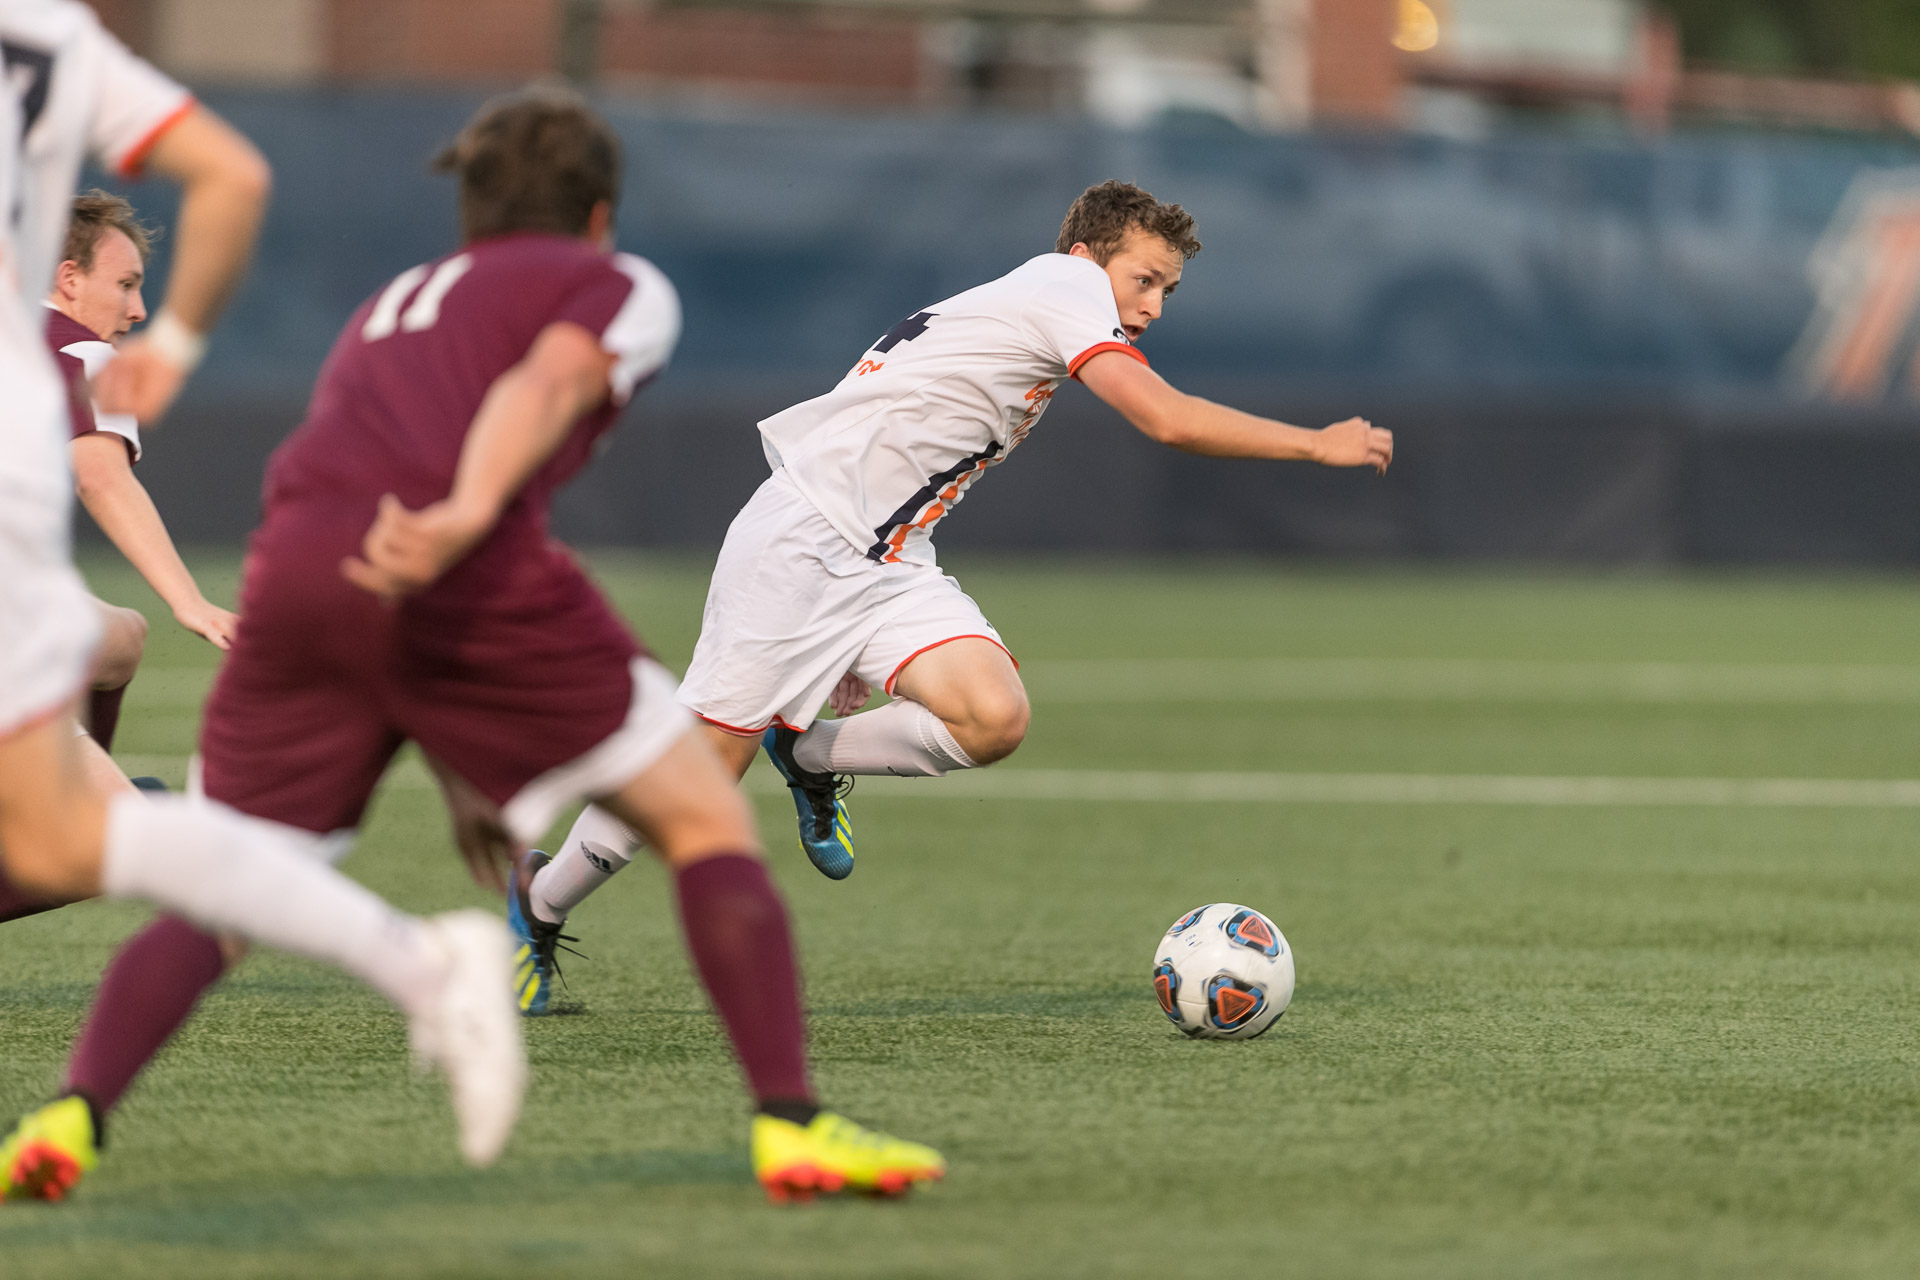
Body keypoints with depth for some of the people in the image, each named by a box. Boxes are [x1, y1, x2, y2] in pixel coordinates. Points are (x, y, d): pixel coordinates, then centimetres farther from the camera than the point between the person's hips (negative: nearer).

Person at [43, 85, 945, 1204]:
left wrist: (470, 781, 48)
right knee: (707, 819, 8)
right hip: (471, 581, -5)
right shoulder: (617, 287, 22)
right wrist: (464, 517, -22)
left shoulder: (391, 308, 40)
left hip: (297, 568, 5)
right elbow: (547, 381, -2)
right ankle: (792, 1126, -5)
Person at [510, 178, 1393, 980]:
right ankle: (540, 903, 18)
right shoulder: (1063, 286, -9)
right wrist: (1319, 445, -12)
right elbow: (1171, 421, -20)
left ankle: (810, 756, 10)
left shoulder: (1023, 314, 18)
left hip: (888, 567, 9)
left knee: (994, 719, -16)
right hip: (799, 544, -9)